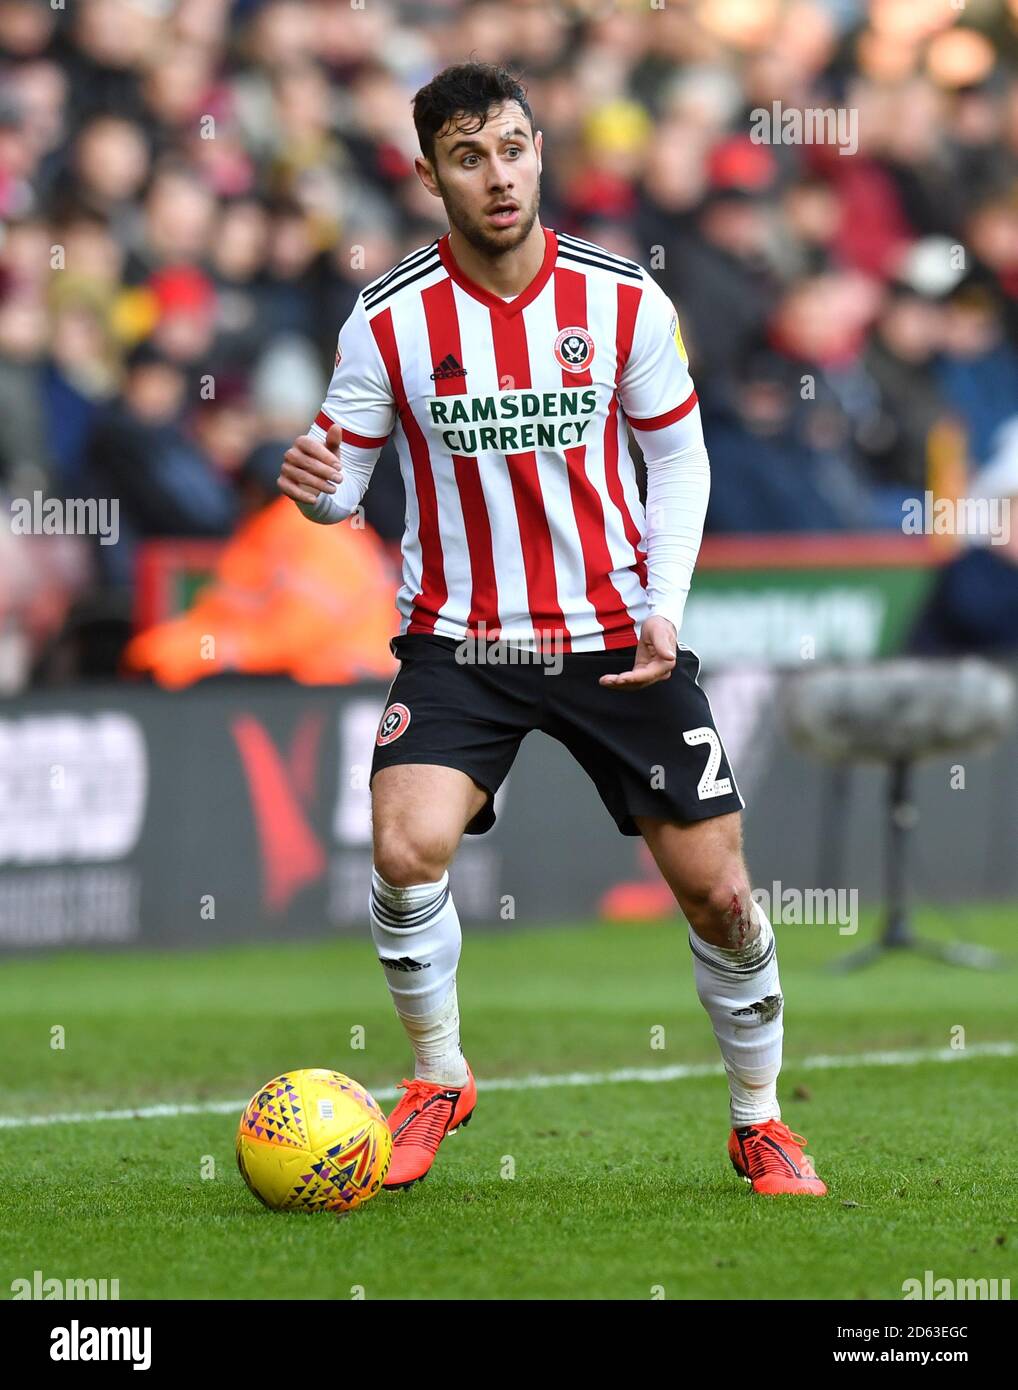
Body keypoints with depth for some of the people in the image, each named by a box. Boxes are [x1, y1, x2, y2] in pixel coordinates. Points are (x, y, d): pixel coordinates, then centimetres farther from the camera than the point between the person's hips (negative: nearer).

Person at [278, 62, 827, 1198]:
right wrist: (314, 483, -26)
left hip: (615, 635, 1)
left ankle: (759, 1122, 23)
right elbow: (345, 476, -1)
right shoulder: (389, 318, -9)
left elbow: (677, 455, 5)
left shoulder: (625, 301, -7)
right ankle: (438, 1081, 4)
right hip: (460, 639, -1)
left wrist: (664, 611, -7)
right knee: (407, 852, -23)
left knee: (716, 890, 0)